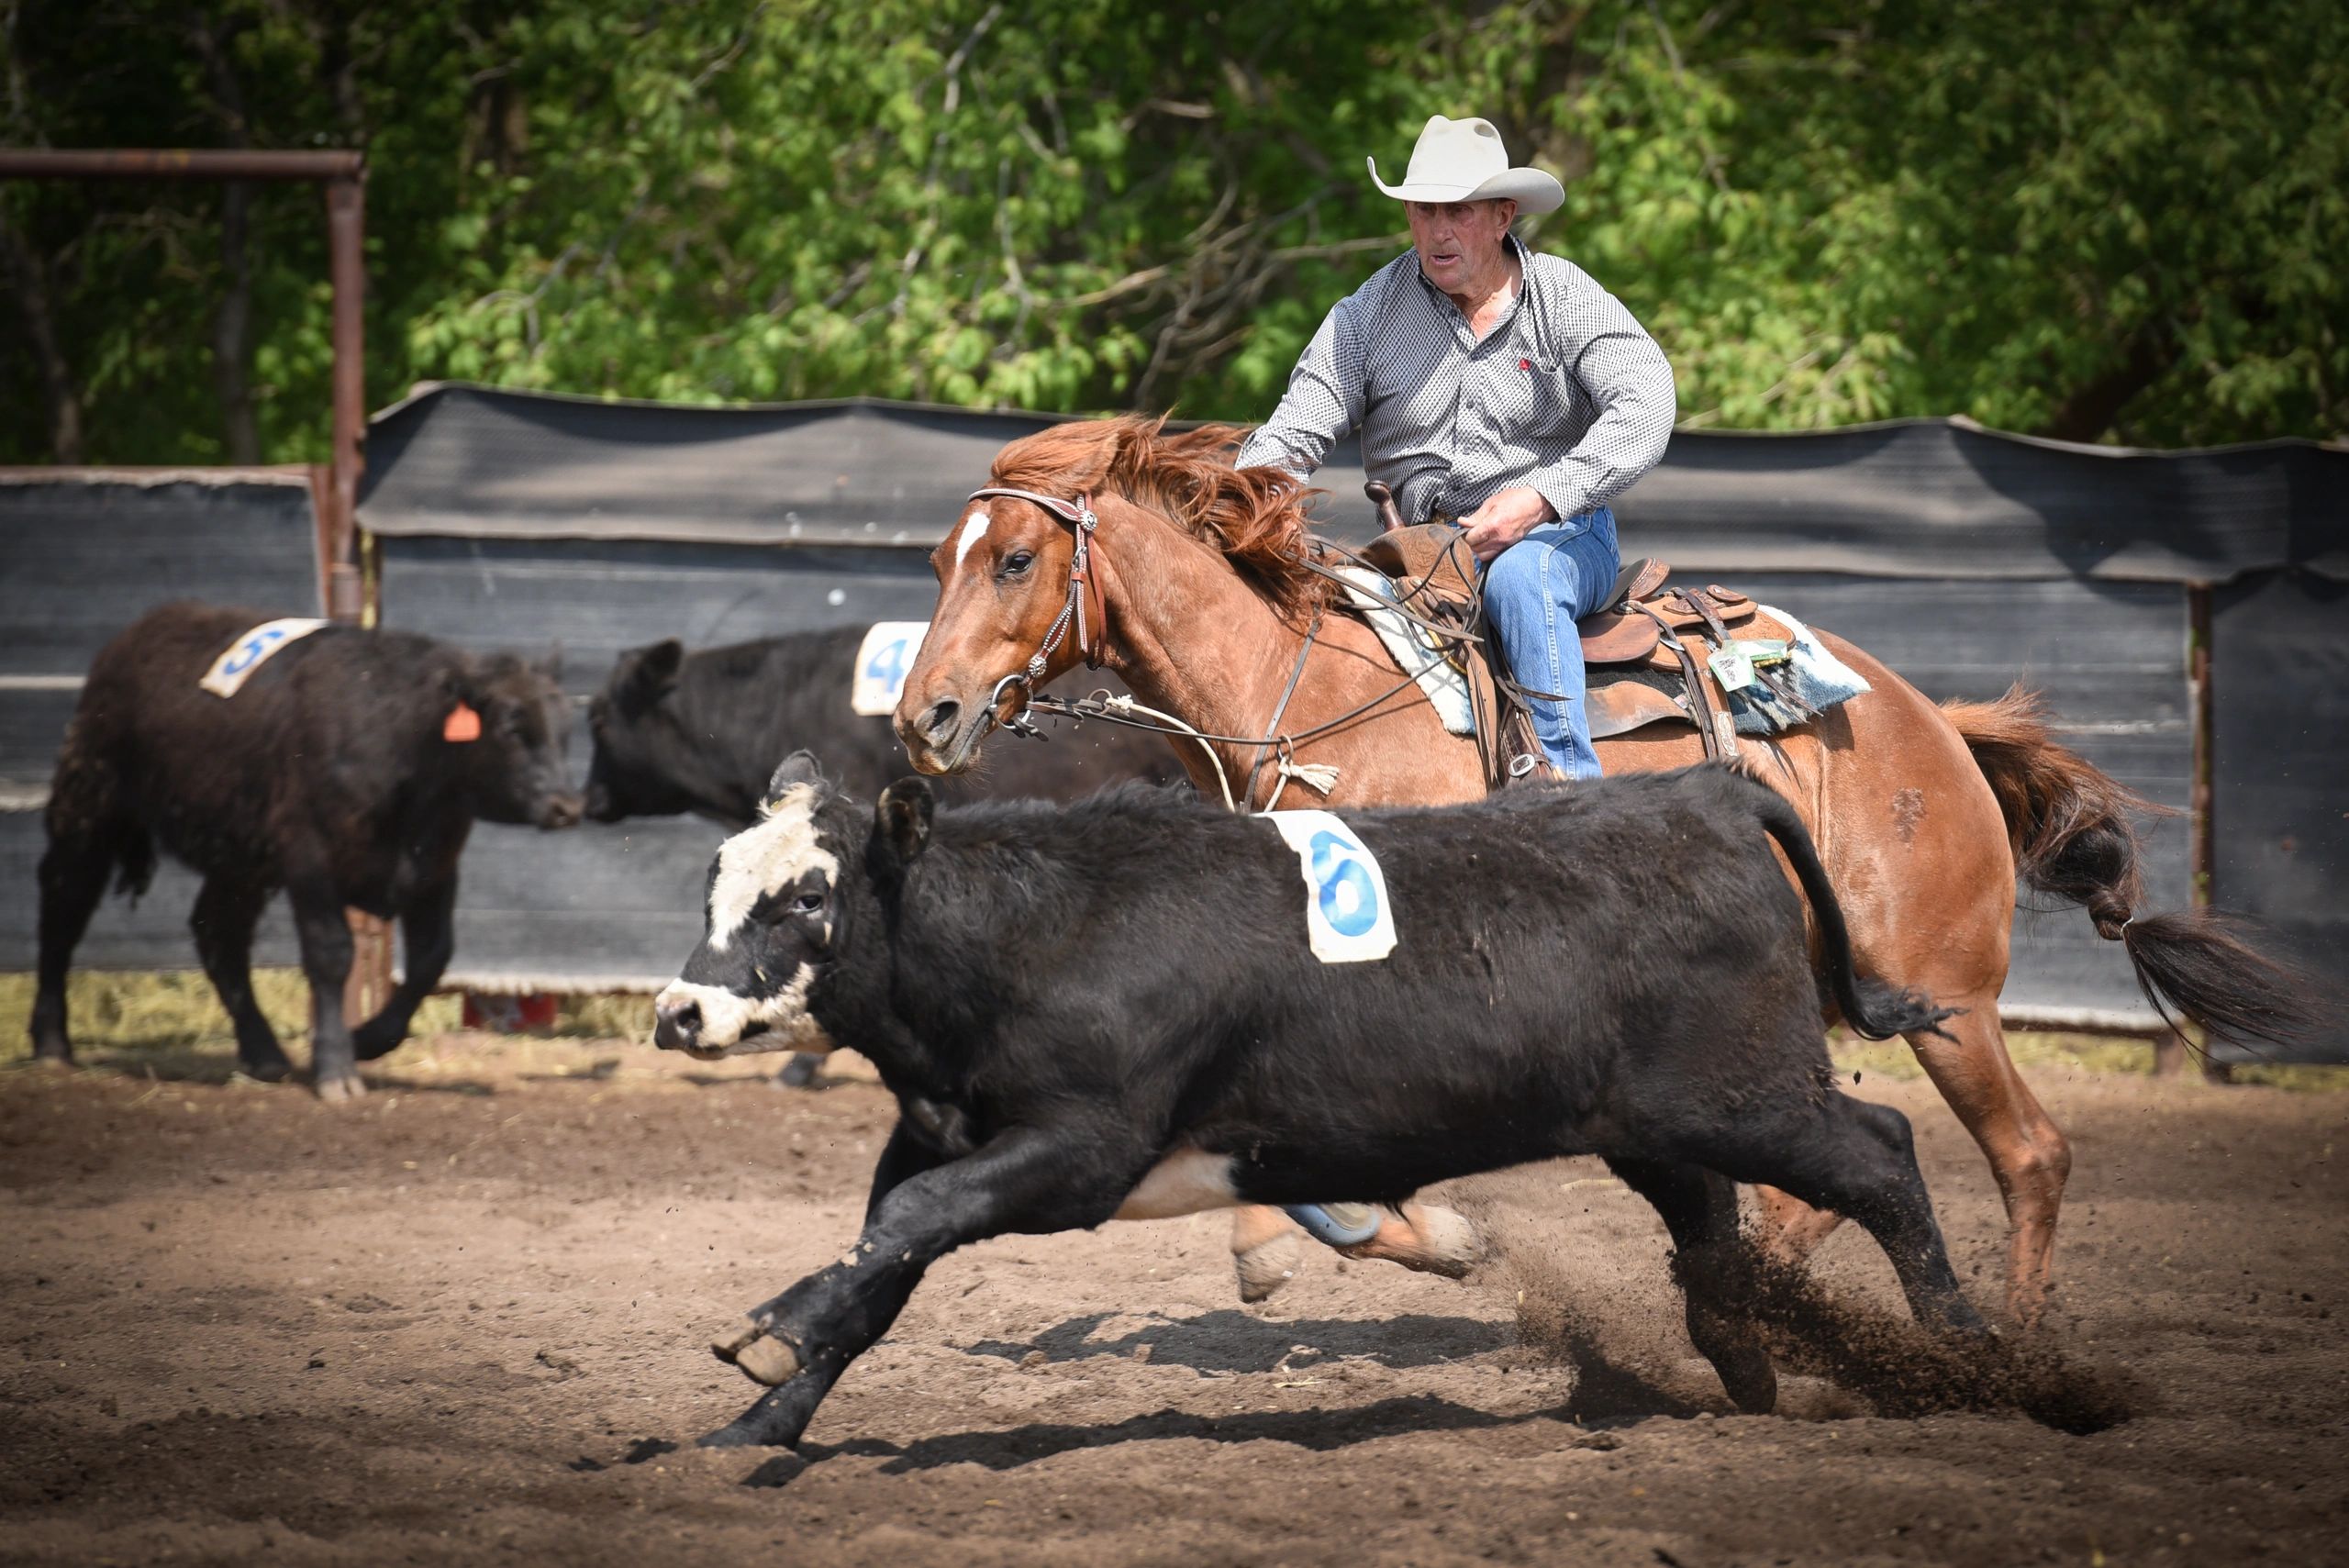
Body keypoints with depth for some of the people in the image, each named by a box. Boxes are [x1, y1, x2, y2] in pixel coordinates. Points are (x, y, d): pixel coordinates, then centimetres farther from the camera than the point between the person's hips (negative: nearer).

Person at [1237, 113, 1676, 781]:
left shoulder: (1566, 297, -3)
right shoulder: (1367, 316, 3)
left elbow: (1645, 405, -16)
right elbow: (1296, 431, -1)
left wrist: (1543, 498, -27)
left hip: (1558, 536, -3)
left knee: (1519, 576, -37)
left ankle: (1571, 774, -38)